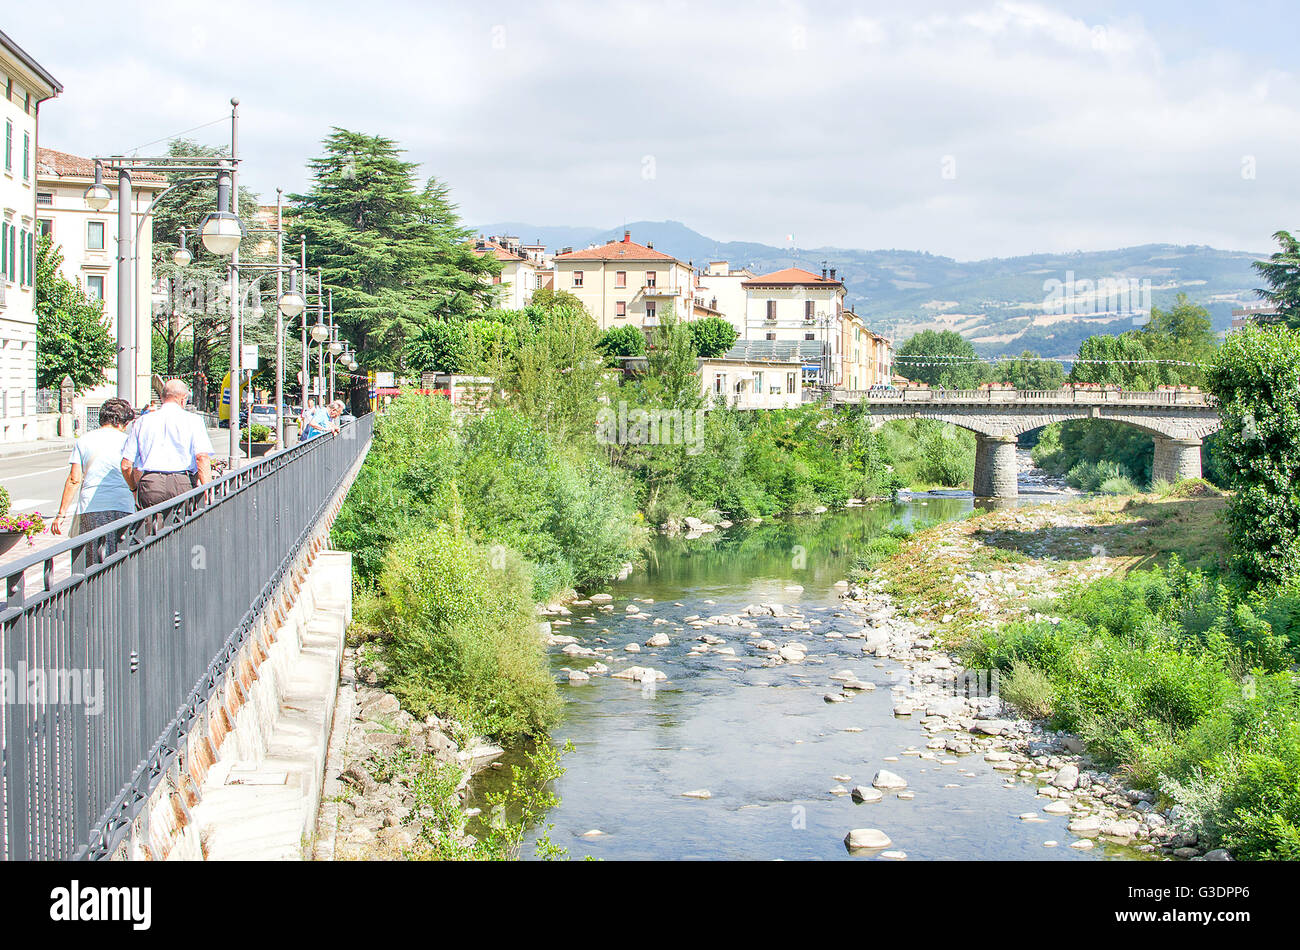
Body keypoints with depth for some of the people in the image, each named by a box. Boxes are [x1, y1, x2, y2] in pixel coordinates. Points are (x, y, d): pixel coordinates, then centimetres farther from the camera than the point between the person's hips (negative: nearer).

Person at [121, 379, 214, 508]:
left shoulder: (142, 422, 15)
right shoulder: (193, 420, 7)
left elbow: (126, 465, 12)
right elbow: (202, 457, -8)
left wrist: (134, 489, 27)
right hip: (182, 485, -2)